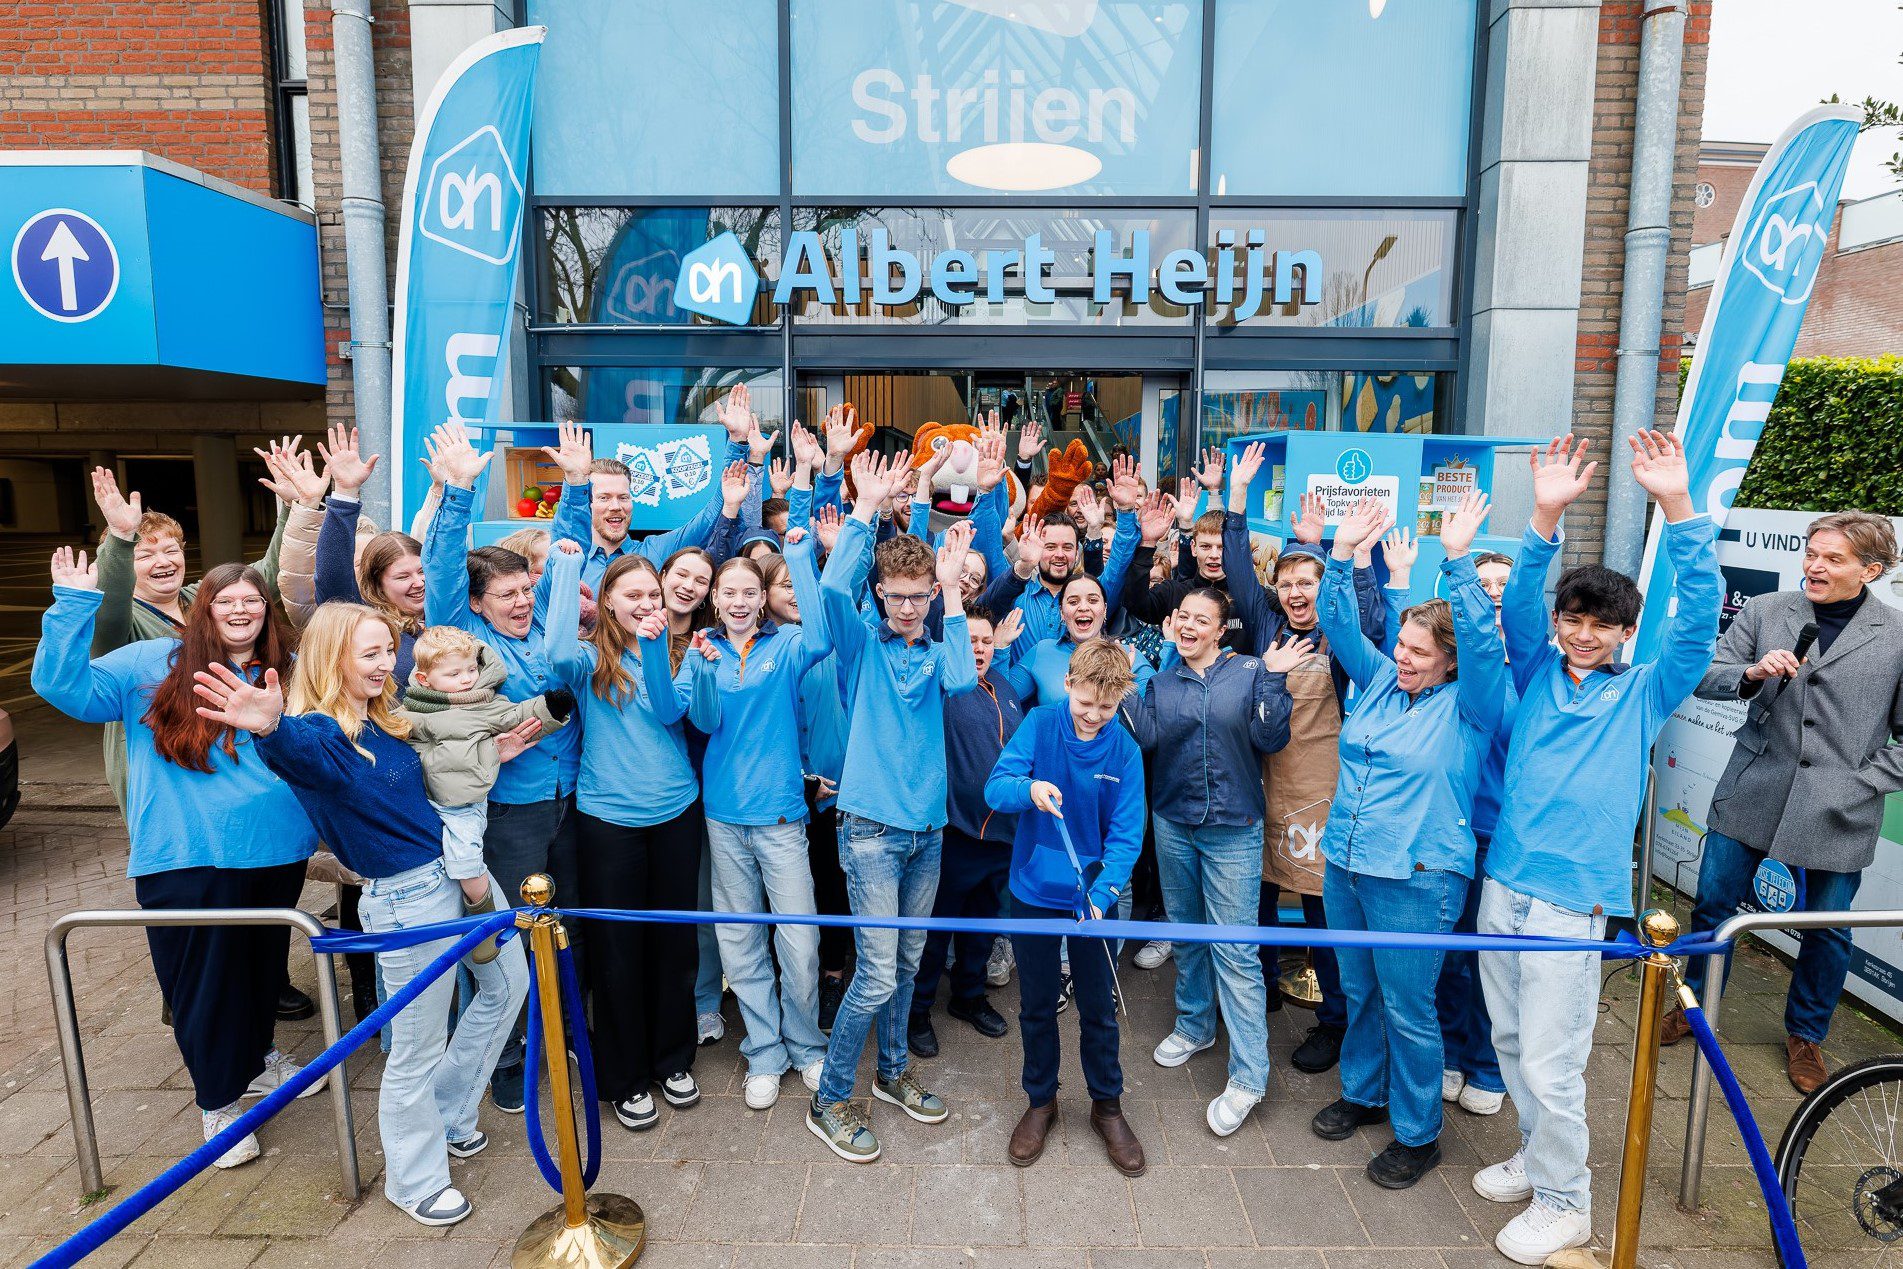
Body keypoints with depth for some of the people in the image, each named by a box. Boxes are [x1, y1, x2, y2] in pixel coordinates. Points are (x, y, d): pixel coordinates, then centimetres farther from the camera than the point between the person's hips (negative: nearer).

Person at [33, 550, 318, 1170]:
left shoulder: (287, 672, 7)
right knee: (203, 979, 6)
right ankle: (220, 1101, 25)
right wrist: (74, 605, -17)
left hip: (277, 855, 4)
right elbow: (62, 684, -10)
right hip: (188, 861, -3)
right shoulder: (155, 665, -2)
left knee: (264, 964, 19)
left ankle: (258, 1060, 43)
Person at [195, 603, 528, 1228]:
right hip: (407, 897, -8)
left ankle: (448, 1115, 41)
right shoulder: (320, 732, -17)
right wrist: (271, 728, -66)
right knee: (417, 1049, 5)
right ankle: (414, 1180, 29)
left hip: (462, 870, 8)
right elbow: (301, 749, -44)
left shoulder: (388, 720, 7)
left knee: (507, 982, 22)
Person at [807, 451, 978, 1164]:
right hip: (872, 828, -5)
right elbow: (832, 587, -22)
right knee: (877, 974, -4)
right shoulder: (861, 644, -2)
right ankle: (828, 1100, 14)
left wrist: (952, 591, -14)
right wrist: (866, 508, -22)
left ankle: (892, 1073, 37)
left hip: (926, 827, 5)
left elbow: (961, 682, -15)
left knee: (907, 964, 17)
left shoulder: (938, 653, 8)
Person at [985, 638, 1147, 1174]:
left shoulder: (1124, 751, -11)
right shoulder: (1039, 724, -12)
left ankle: (1107, 1105, 35)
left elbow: (1125, 834, -11)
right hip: (1033, 893, 0)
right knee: (1037, 1005, 16)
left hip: (1092, 897, 0)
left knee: (1099, 1008, 14)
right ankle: (1040, 1101, 36)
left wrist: (1102, 894, -25)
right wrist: (1028, 788, -41)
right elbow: (995, 787, -19)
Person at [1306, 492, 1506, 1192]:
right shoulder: (1379, 679, 7)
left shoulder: (1468, 704, -8)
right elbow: (1338, 624, 5)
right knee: (1358, 992, 21)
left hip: (1415, 879, -6)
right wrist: (1343, 552, -7)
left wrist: (1457, 559, -28)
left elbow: (1482, 640, -23)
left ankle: (1417, 1133, 26)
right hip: (1346, 865, 6)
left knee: (1407, 1009, 6)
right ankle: (1363, 1092, 41)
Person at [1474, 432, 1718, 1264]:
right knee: (1509, 1040, 16)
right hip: (1503, 879, 4)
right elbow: (1518, 606, -8)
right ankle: (1538, 1156, 38)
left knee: (1550, 1062, 2)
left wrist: (1677, 506, -22)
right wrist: (1546, 519, -24)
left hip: (1573, 894, -4)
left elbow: (1698, 621, -12)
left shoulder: (1644, 692, 2)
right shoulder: (1538, 673, 8)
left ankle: (1564, 1202, 23)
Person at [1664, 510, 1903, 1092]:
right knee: (1713, 904, 10)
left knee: (1827, 933, 12)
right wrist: (1752, 673, -20)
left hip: (1840, 810, -1)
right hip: (1750, 795, 1)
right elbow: (1706, 677, -1)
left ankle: (1805, 1033, 35)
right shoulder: (1764, 611, 1)